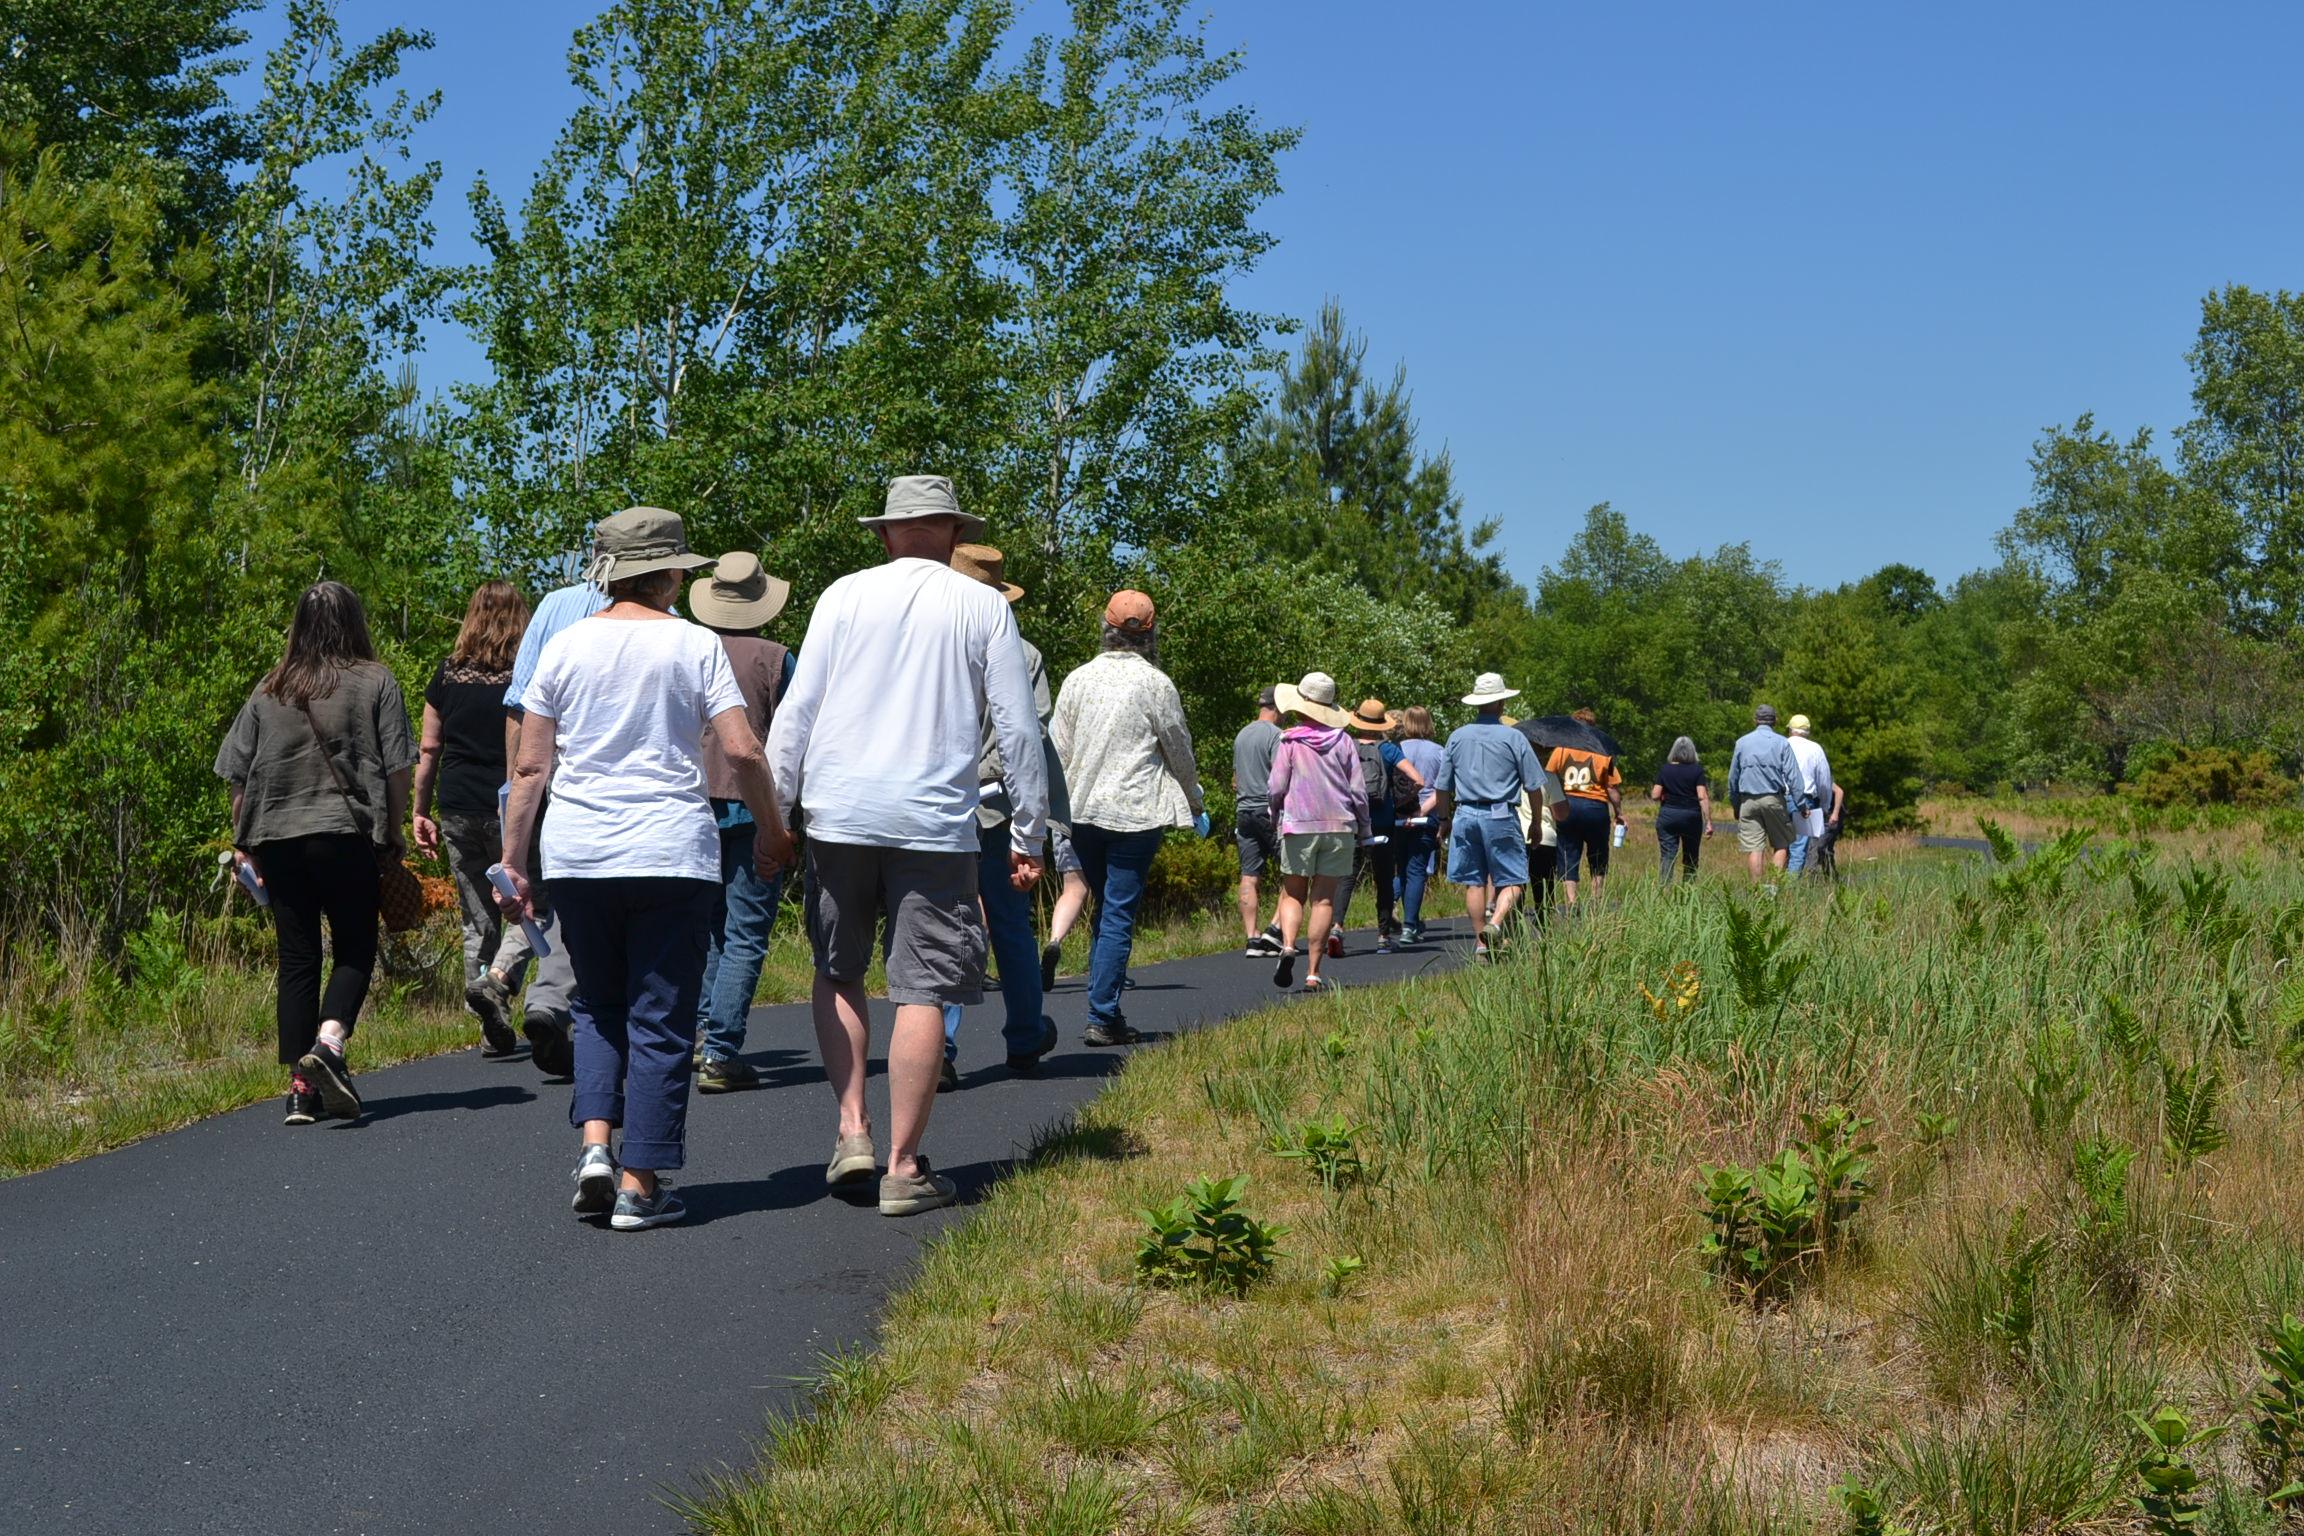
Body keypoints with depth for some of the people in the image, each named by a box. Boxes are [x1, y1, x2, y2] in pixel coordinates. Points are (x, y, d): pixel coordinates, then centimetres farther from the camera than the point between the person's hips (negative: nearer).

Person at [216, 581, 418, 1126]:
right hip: (345, 834, -3)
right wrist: (394, 834, 6)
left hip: (276, 836, 3)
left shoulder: (269, 690, 11)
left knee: (296, 958, 8)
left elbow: (238, 776, 10)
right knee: (355, 946, 6)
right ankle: (329, 1042, -20)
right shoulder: (374, 682, 3)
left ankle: (301, 1087, 7)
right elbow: (396, 768, -2)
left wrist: (243, 843, 16)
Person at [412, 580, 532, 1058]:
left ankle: (494, 1030, 14)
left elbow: (428, 750, 7)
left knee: (477, 919, 11)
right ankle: (496, 978, -22)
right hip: (511, 807, -4)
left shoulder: (448, 673, 5)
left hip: (457, 809, 4)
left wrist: (421, 812, 14)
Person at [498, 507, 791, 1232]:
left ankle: (594, 1144, 2)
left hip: (576, 853, 3)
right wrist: (771, 830, 8)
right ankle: (640, 1185, 4)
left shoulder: (565, 647, 5)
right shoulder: (694, 645, -2)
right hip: (670, 853, -3)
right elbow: (742, 751, -8)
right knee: (659, 1020, 4)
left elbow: (529, 767, 4)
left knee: (599, 1005, 19)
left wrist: (512, 862, 10)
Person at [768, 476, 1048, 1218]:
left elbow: (797, 710, 2)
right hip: (935, 822, -1)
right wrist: (1029, 835, 11)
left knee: (838, 973, 17)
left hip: (840, 814, 1)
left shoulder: (844, 595, 6)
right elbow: (1018, 728, 5)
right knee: (922, 992, 0)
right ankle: (904, 1168, 1)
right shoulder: (984, 607, 5)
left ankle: (852, 1128, 8)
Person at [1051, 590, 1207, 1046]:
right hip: (1135, 813, -4)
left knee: (1106, 908, 17)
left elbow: (1057, 747, 8)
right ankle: (1102, 1018, -5)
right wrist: (1196, 806, 17)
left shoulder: (1078, 678, 5)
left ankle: (1104, 1008, 17)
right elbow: (1180, 752, 2)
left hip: (1082, 811, 5)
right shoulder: (1155, 683, -7)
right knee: (1119, 915, -3)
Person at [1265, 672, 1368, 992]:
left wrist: (1276, 815, 17)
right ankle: (1313, 973, 1)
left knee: (1292, 894, 9)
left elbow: (1275, 788, -3)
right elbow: (1359, 790, 4)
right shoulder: (1343, 741, 4)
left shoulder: (1290, 742, -3)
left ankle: (1287, 946, -18)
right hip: (1339, 827, 2)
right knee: (1324, 899, 3)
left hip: (1299, 825, -2)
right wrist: (1363, 829, 15)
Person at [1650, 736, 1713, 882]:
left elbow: (1655, 796, -2)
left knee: (1667, 856, -2)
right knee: (1690, 858, 12)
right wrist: (1708, 822, -8)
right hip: (1691, 816, 0)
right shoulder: (1697, 770, -3)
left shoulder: (1665, 769, 1)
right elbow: (1702, 797, -9)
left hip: (1667, 816, 1)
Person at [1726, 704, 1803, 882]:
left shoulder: (1742, 742, 8)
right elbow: (1793, 777, -5)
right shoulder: (1782, 743, 0)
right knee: (1780, 844, 7)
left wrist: (1735, 805, 20)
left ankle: (1757, 887, -2)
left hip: (1748, 800, 2)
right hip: (1774, 799, -2)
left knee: (1754, 848, 0)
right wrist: (1800, 804, -3)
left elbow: (1732, 777, 12)